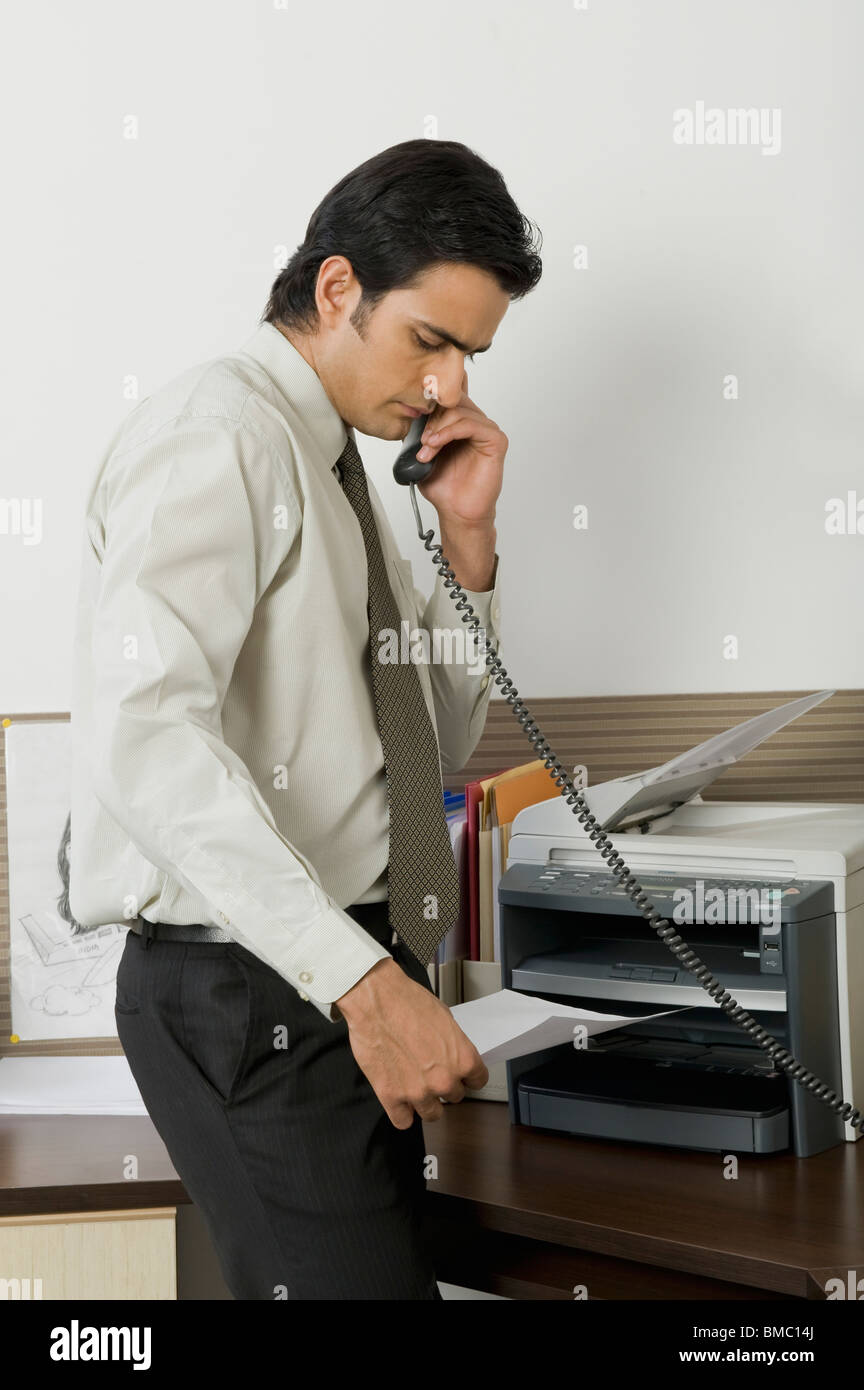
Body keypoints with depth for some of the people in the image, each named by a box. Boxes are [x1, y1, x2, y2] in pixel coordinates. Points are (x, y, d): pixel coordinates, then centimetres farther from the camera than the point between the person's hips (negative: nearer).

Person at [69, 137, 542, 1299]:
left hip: (346, 987, 9)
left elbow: (434, 743, 21)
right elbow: (143, 734, -28)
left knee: (401, 1264, 15)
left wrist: (467, 541, 6)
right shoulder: (215, 434, -12)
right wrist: (362, 979, -33)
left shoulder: (335, 468, 16)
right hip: (252, 988, -9)